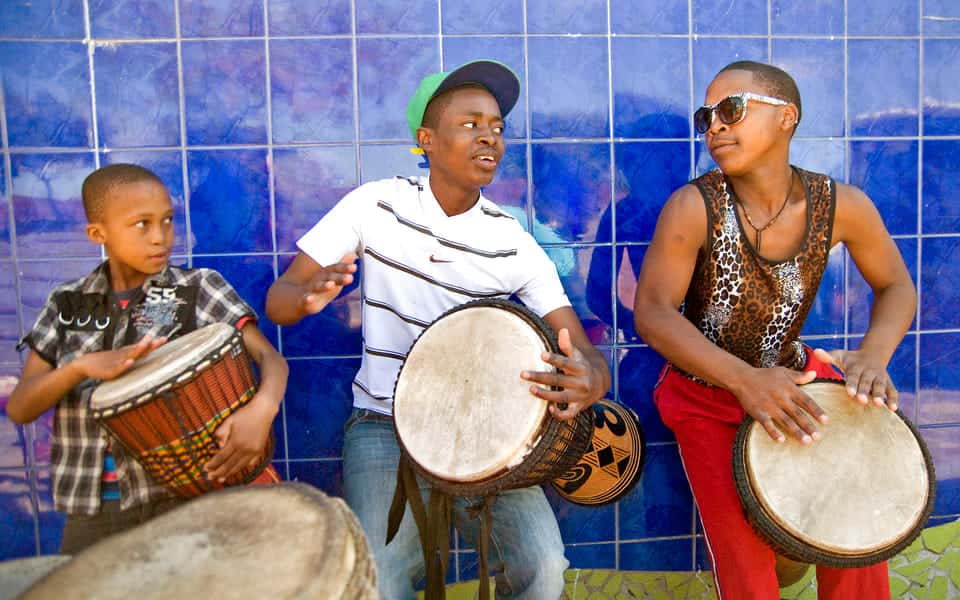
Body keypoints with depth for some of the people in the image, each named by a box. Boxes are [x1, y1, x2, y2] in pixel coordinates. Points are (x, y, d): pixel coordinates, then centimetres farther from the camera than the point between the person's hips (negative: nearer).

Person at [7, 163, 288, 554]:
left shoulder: (200, 288, -3)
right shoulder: (68, 304, 6)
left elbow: (270, 358, -10)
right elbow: (19, 409, 2)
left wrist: (261, 407, -33)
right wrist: (82, 366, -19)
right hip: (89, 512, 3)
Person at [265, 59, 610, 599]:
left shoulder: (515, 244, -4)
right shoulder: (375, 204, -5)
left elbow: (589, 358, -8)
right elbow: (278, 301, -4)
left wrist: (588, 382, -33)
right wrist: (309, 295, -29)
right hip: (384, 426, -1)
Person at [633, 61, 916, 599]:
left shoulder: (842, 206, -13)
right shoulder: (693, 207, -20)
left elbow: (896, 287, 2)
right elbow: (652, 312, -23)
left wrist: (873, 354, -20)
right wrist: (746, 380, -35)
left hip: (793, 378, 3)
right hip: (706, 397, -2)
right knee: (745, 555, -6)